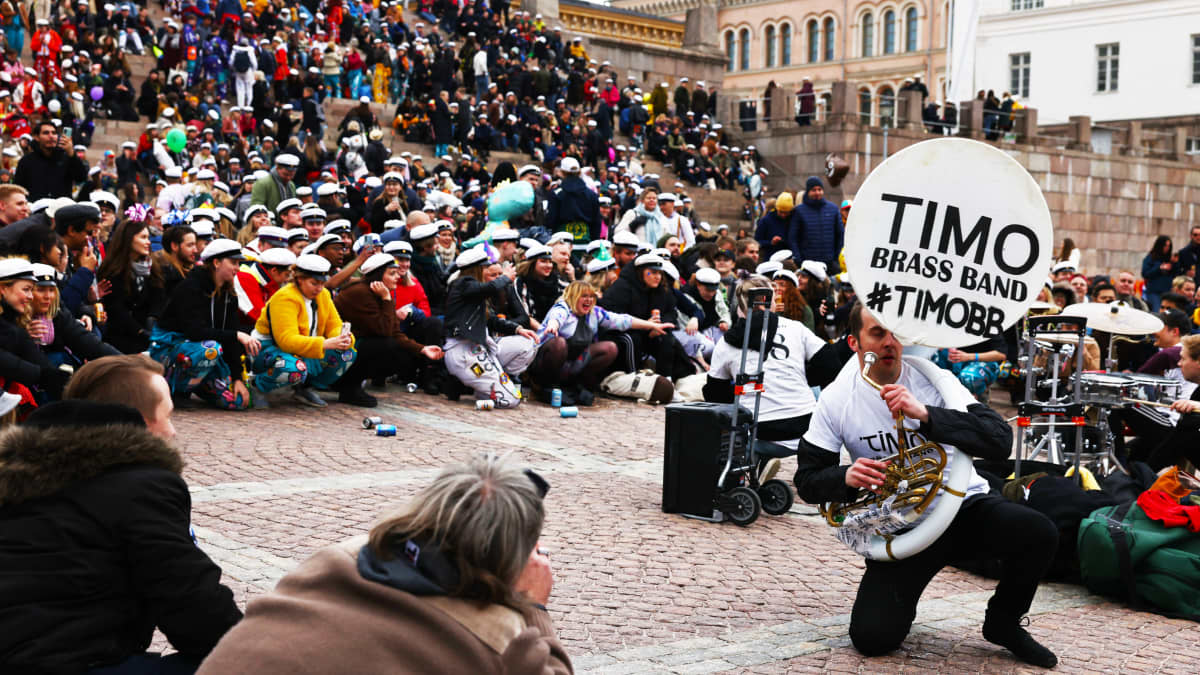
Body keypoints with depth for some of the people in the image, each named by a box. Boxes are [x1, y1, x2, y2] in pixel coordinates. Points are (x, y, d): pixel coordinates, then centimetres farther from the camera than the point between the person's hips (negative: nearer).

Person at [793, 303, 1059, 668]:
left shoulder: (933, 379, -12)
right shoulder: (835, 400, -9)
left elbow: (1000, 442, -23)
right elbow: (807, 481, -4)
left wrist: (925, 414, -36)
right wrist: (846, 477, -27)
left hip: (962, 503, 0)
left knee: (1038, 534, -28)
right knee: (871, 638, -16)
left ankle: (1003, 622, 1)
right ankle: (900, 597, 21)